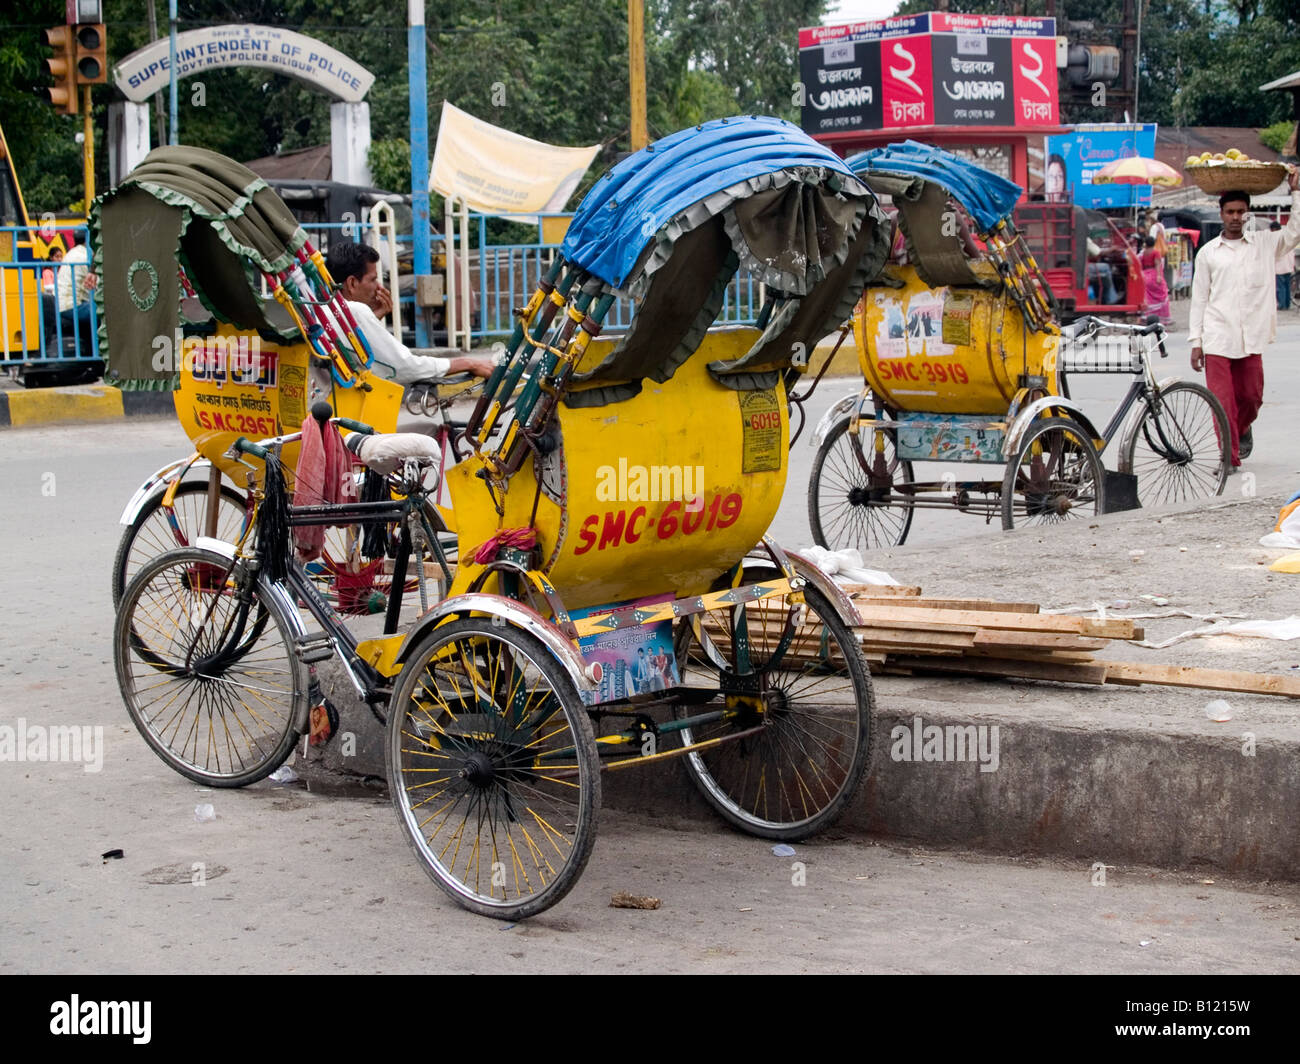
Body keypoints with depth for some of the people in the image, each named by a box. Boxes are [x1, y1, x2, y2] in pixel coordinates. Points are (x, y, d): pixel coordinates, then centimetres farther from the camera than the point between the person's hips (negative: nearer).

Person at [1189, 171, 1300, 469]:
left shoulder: (1263, 244, 10)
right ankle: (1230, 458, 0)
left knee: (1251, 397, 9)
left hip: (1250, 339, 1)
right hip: (1217, 339, -1)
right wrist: (1195, 341, 2)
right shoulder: (1208, 252, 8)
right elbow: (1199, 299, 8)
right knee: (1222, 401, -7)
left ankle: (1242, 429, 40)